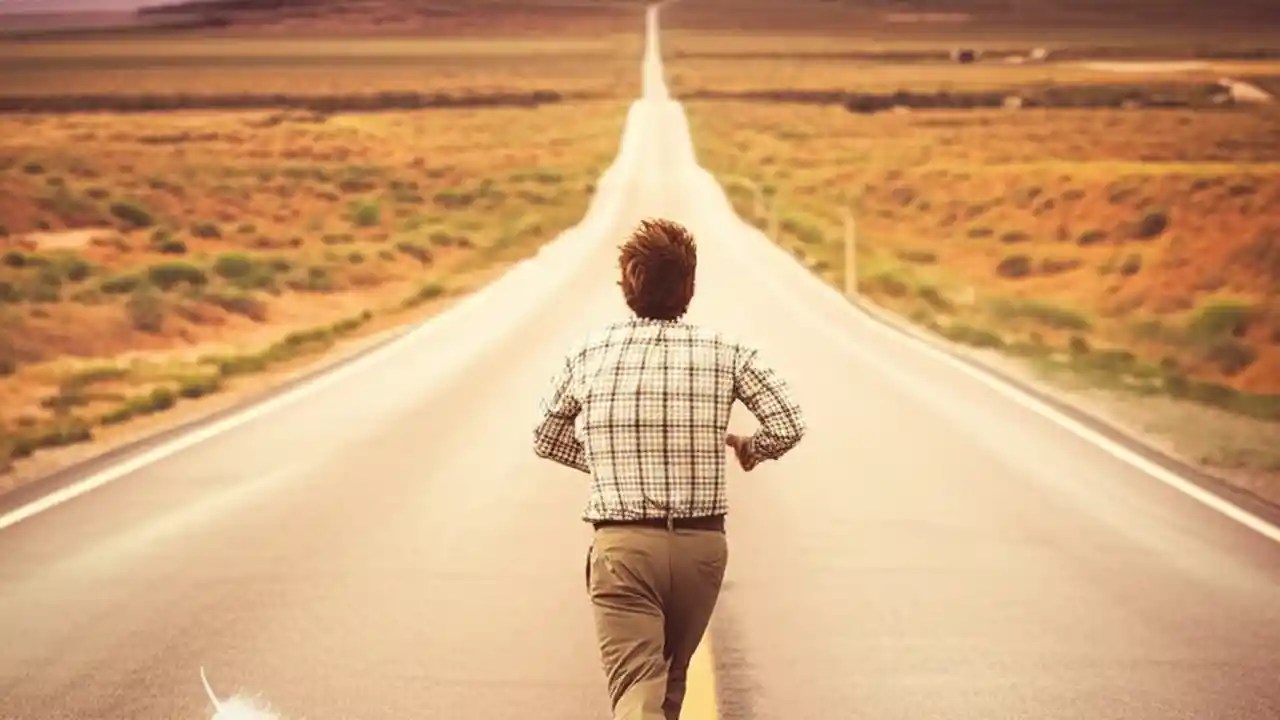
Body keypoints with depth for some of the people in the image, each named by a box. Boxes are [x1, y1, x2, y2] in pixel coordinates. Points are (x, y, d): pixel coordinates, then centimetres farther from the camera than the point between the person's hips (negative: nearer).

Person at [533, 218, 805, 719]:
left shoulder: (590, 355, 2)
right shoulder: (724, 354, -1)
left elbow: (546, 439, 14)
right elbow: (788, 426, -5)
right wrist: (751, 449, 16)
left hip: (622, 546, -2)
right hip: (701, 544, 2)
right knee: (671, 677, 23)